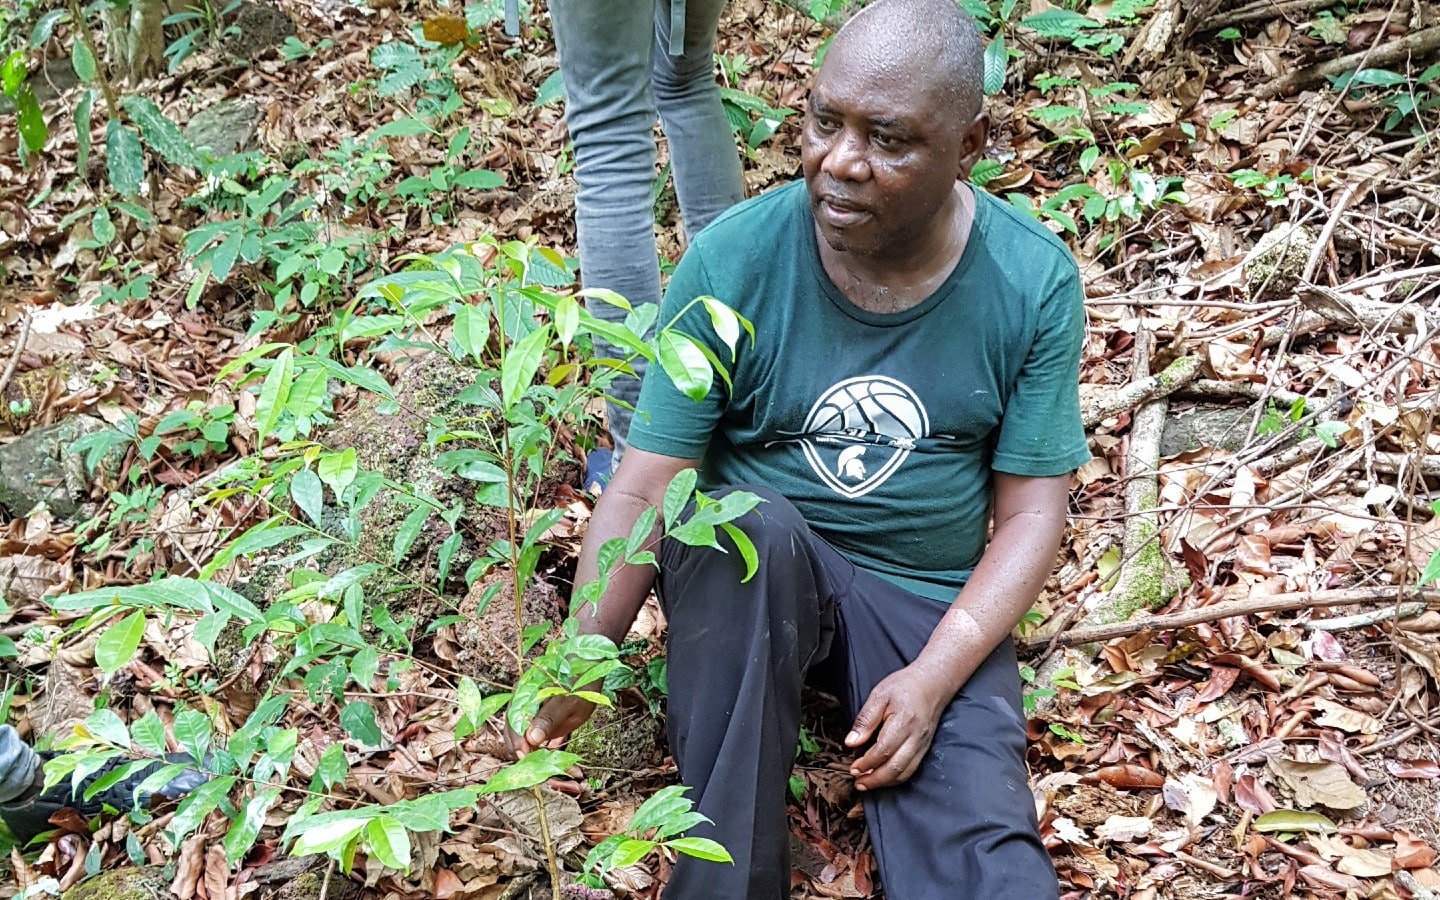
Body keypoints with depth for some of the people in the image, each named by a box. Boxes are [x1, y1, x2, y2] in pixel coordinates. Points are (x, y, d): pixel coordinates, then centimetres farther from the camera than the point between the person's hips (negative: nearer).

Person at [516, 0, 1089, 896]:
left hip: (935, 603, 0)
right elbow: (642, 491, -14)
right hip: (747, 575, 1)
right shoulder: (733, 261, -14)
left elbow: (1031, 511, -6)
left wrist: (934, 676, -18)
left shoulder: (1035, 283, -10)